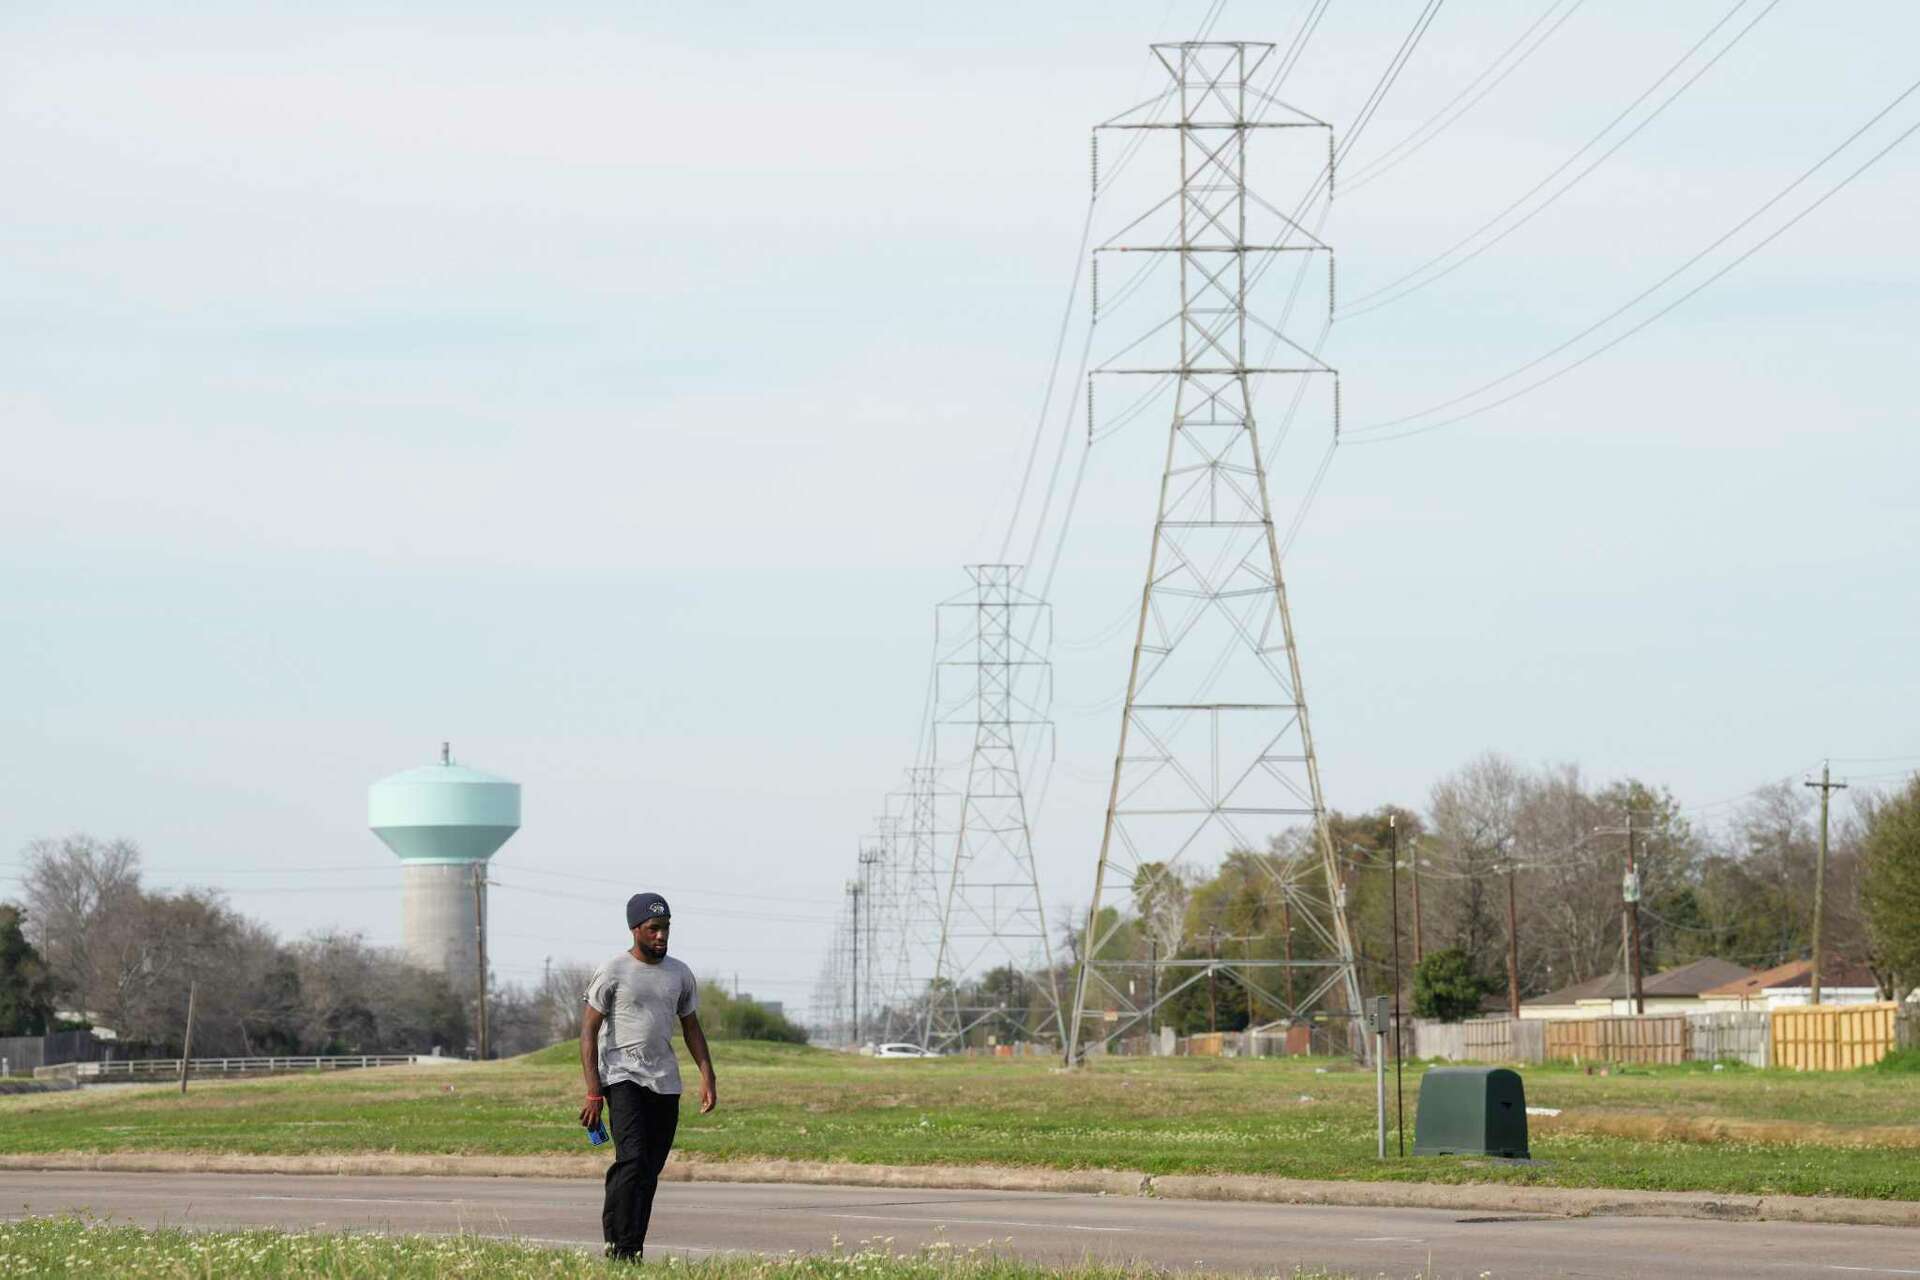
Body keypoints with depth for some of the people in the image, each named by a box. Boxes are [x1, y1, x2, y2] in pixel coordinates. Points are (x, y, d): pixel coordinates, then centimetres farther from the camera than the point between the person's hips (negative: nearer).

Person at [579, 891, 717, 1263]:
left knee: (650, 1170, 4)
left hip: (665, 1084, 6)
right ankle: (619, 1247, -19)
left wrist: (707, 1077, 7)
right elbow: (589, 1030, -5)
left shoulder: (680, 974, 12)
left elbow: (691, 1027, 20)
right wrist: (593, 1093, -13)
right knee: (632, 1159, -19)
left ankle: (632, 1250, 9)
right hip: (622, 1077, -5)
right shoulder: (612, 973, -5)